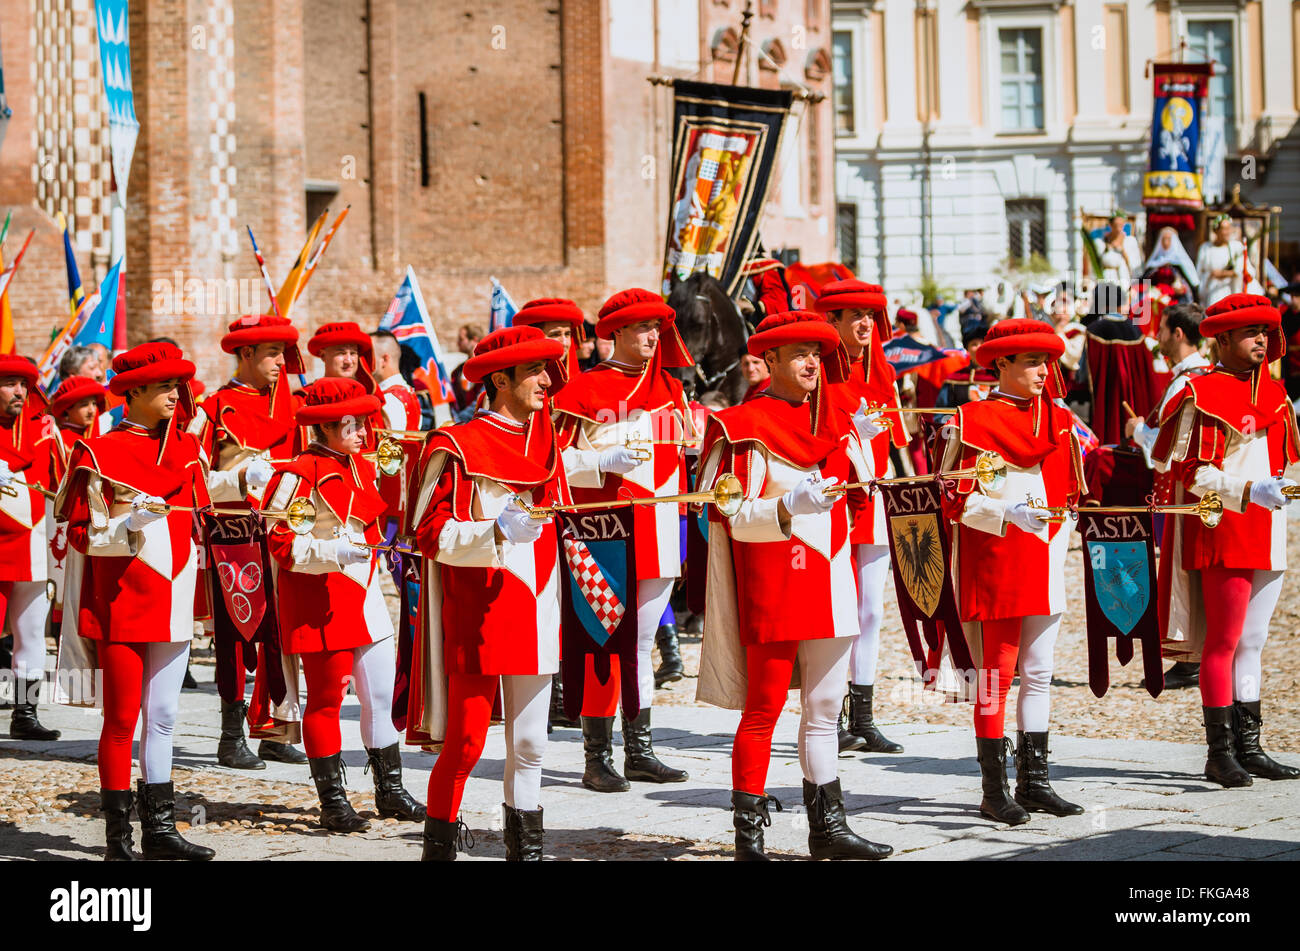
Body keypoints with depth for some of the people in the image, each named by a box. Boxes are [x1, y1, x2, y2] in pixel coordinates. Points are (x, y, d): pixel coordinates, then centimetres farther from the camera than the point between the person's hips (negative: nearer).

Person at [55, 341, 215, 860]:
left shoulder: (187, 449, 10)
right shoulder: (100, 453, -6)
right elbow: (83, 536, -7)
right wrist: (129, 525, -23)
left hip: (172, 604, 5)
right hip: (121, 604, -5)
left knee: (162, 718, 9)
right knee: (121, 719, -2)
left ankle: (159, 830, 16)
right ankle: (117, 836, 5)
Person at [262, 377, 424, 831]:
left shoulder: (361, 469, 13)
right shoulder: (300, 475, -14)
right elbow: (281, 543, -17)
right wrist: (333, 553, -26)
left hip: (363, 595, 8)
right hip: (319, 602, -8)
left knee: (383, 695, 10)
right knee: (326, 699, 0)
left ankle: (390, 792, 21)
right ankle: (333, 803, 8)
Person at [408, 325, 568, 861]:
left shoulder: (544, 440, 13)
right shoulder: (458, 446, -9)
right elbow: (431, 533, -13)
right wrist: (495, 533, -25)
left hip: (534, 613, 6)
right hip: (477, 614, -6)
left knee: (529, 744, 10)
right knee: (466, 742, -5)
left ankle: (525, 847, 19)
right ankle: (438, 847, 8)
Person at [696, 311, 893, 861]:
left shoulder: (831, 422, 15)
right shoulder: (747, 427, -7)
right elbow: (737, 519, -13)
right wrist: (791, 505, -28)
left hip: (828, 581, 7)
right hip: (771, 583, -7)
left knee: (824, 708, 10)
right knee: (763, 709, -3)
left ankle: (827, 828, 17)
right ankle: (749, 835, 3)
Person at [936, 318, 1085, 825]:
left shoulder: (1059, 419, 12)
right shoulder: (970, 421, -7)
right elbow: (956, 501, -12)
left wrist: (1058, 549, 14)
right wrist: (1009, 513, -23)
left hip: (1044, 566, 6)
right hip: (992, 565, -6)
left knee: (1038, 674, 9)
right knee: (996, 674, -3)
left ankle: (1033, 782, 17)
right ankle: (994, 789, 4)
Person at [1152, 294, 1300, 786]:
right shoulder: (1200, 394, -8)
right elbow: (1191, 472, -13)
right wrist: (1249, 492, -22)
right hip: (1223, 531, -7)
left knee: (1252, 643, 10)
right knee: (1224, 643, -5)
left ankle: (1248, 747, 15)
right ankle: (1220, 753, -1)